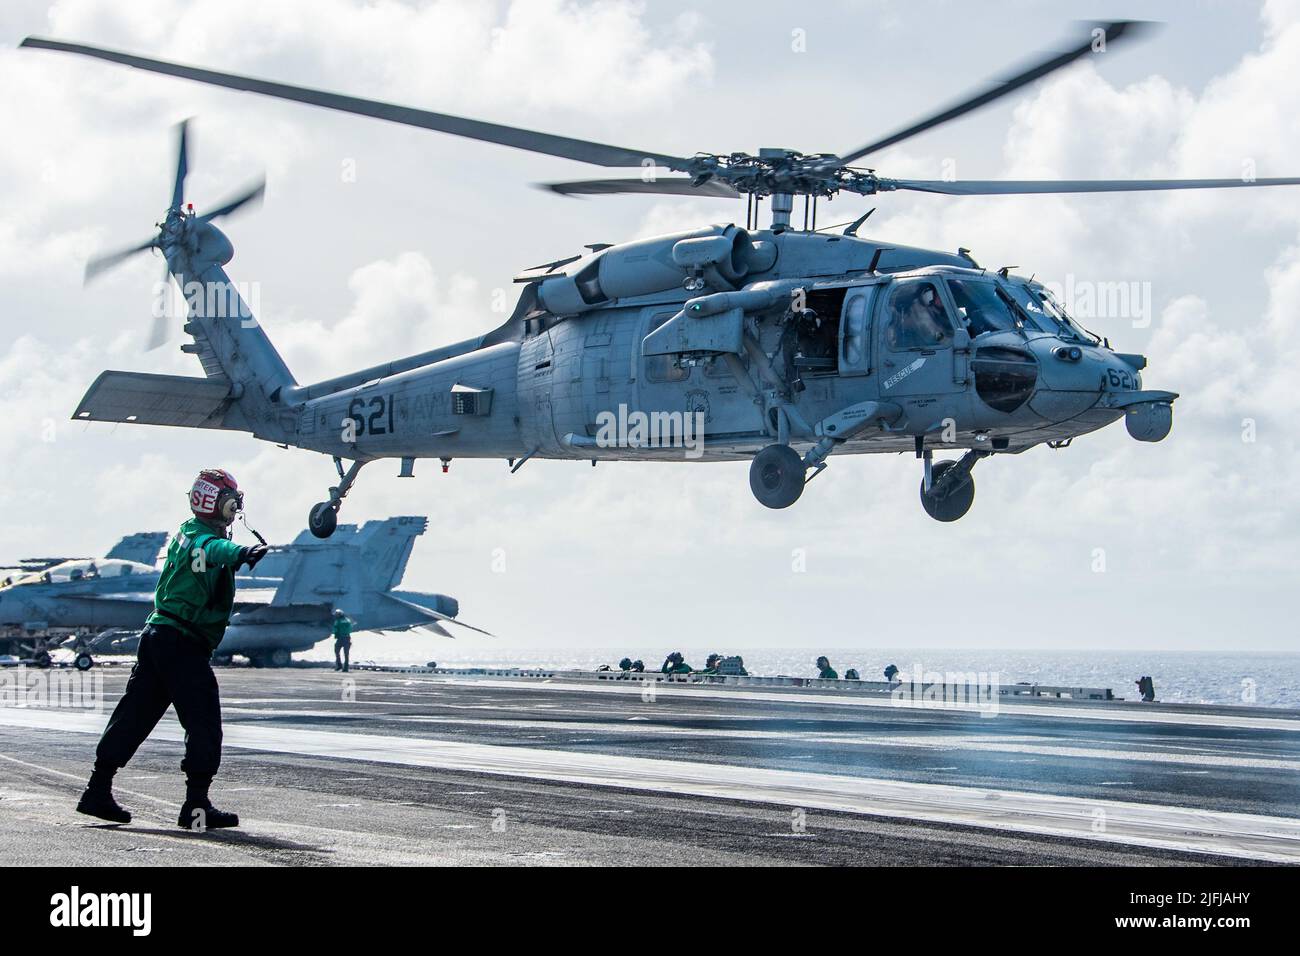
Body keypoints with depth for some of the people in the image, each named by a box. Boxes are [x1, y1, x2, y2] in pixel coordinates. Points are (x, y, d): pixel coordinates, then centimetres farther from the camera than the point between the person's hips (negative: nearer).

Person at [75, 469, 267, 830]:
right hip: (183, 642, -10)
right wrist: (240, 552, -57)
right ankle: (197, 807, -7)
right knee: (204, 723, -6)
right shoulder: (200, 538, -14)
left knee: (135, 716, 13)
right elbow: (213, 548, -39)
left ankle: (98, 792, 17)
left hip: (157, 635, 10)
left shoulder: (185, 534, 17)